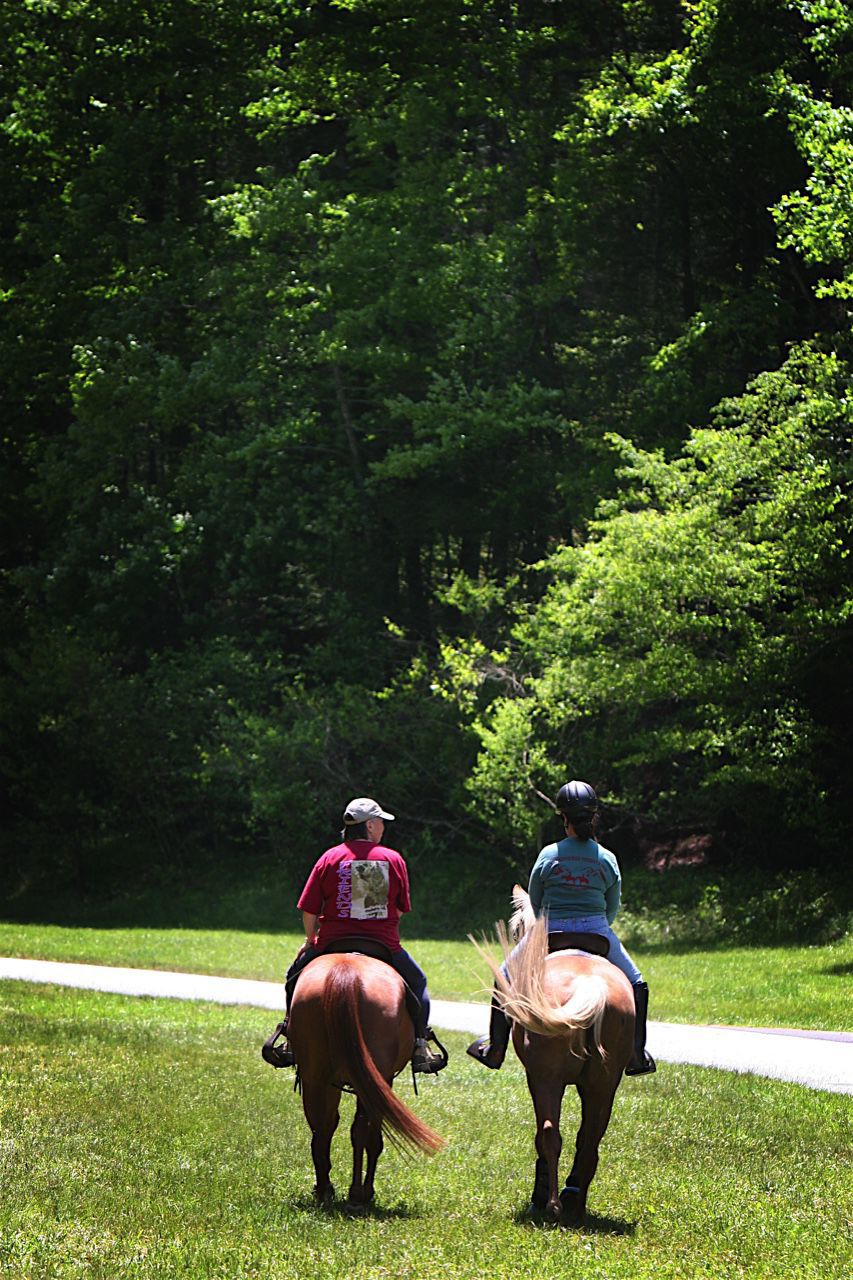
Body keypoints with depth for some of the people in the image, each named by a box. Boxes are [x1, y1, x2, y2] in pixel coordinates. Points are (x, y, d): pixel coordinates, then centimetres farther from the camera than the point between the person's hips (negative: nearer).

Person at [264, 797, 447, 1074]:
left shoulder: (329, 858, -3)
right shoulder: (393, 859, 0)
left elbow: (309, 910, -3)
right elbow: (400, 910, 6)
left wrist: (310, 940, 14)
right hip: (384, 944, 0)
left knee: (295, 977, 24)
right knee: (417, 983, 24)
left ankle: (292, 1041, 14)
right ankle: (419, 1046, 16)